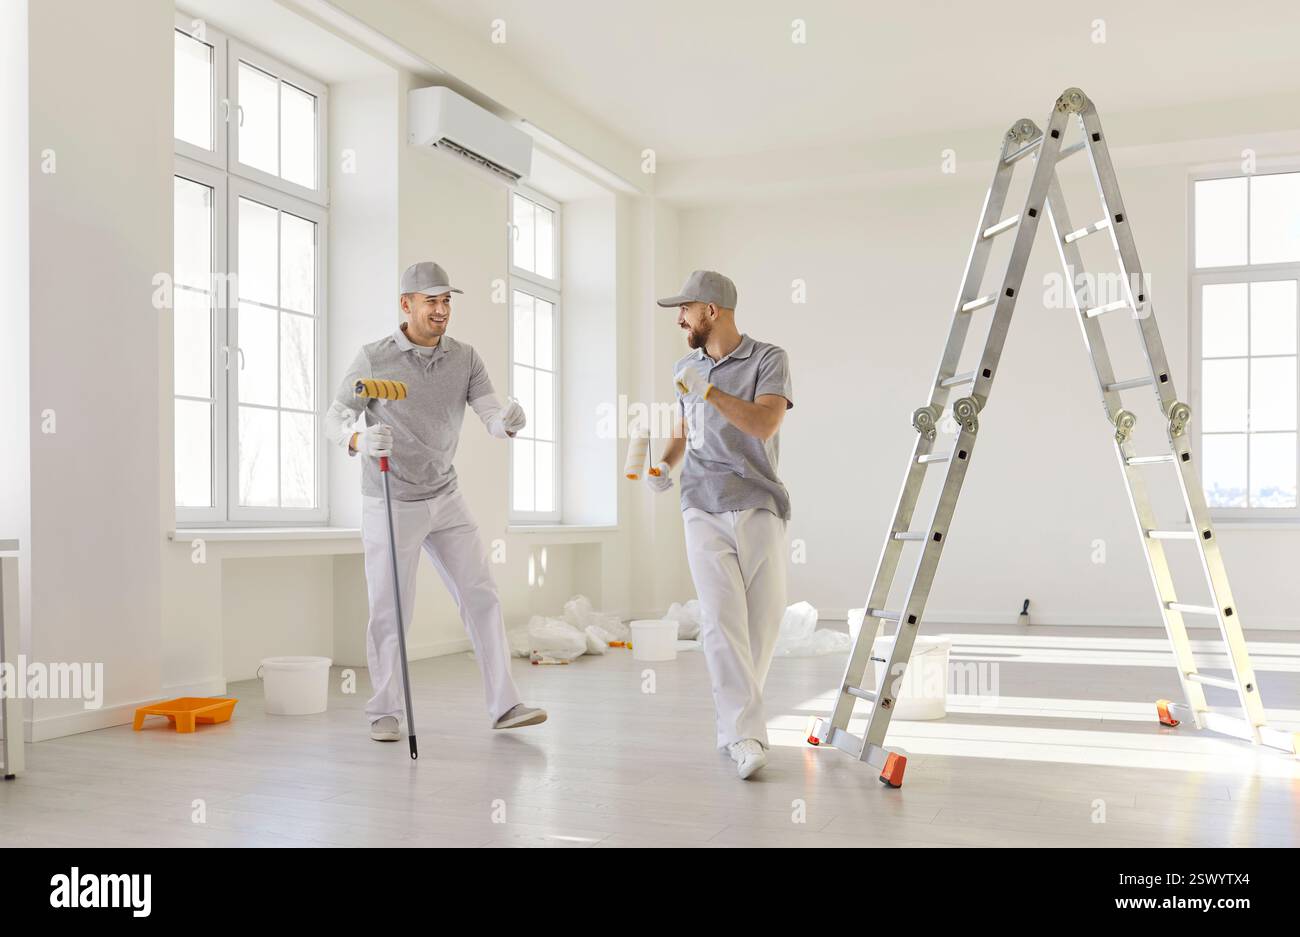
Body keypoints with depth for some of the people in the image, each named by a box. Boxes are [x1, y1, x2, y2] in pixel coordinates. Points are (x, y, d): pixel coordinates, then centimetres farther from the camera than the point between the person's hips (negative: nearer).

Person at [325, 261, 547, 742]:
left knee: (481, 598, -1)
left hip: (446, 500, 4)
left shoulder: (465, 358, -1)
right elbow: (335, 419, -12)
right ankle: (384, 711, 21)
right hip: (391, 506, -4)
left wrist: (510, 420, -37)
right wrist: (360, 441, -36)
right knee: (390, 611, 2)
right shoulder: (374, 358, -12)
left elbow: (492, 418, -10)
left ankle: (505, 706, 5)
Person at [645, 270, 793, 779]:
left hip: (758, 507, -2)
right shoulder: (685, 369, 16)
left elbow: (765, 424, -15)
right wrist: (663, 466, 11)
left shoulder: (768, 359, 0)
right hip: (703, 510, 2)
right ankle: (744, 735, -15)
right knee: (721, 620, -13)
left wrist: (708, 391, -19)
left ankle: (736, 716, 19)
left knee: (764, 617, 1)